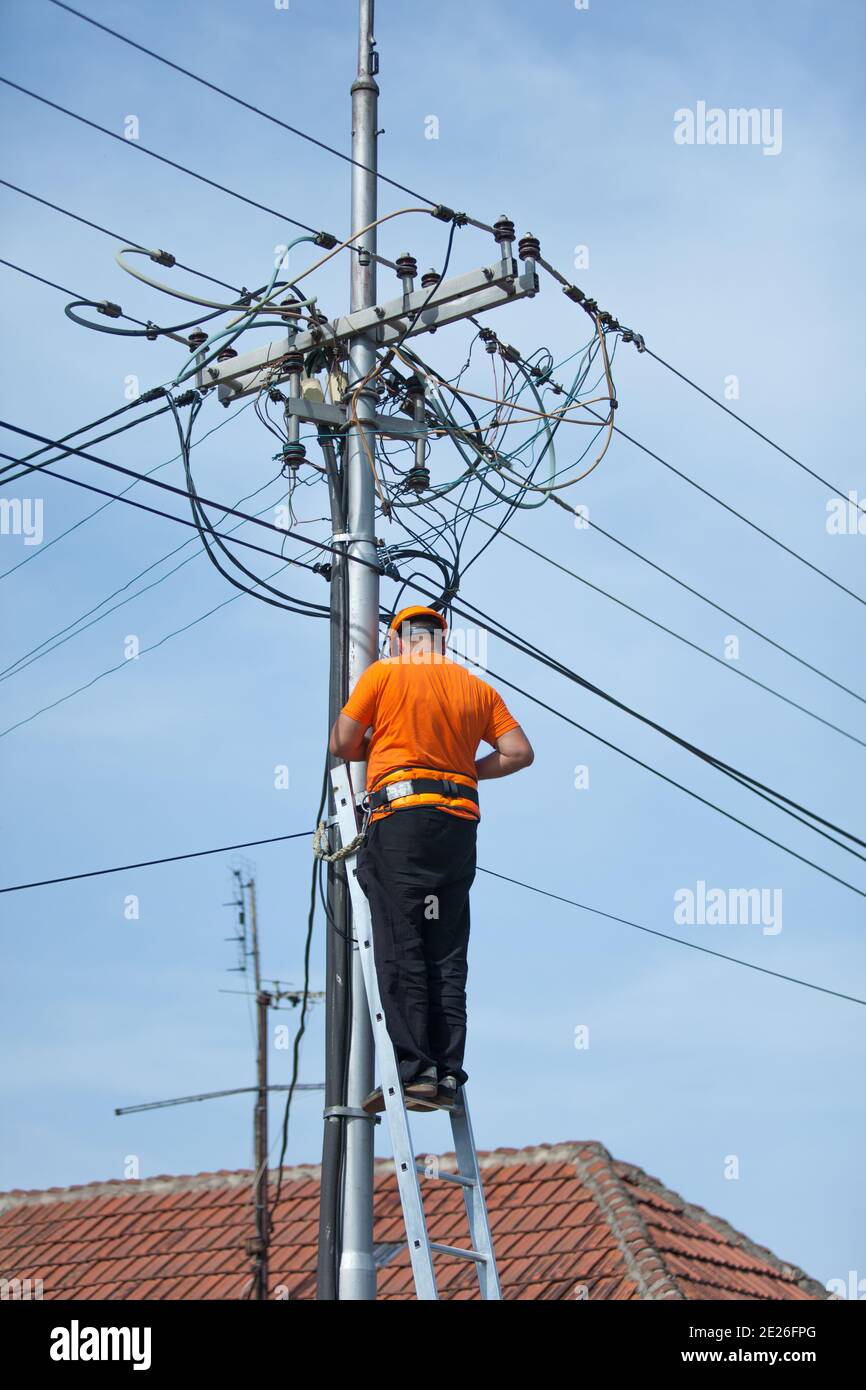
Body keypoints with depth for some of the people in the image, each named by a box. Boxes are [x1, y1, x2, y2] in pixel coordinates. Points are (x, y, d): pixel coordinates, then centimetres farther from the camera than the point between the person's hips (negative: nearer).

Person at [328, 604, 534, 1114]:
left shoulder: (385, 674, 4)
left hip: (402, 813, -4)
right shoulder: (477, 687, 16)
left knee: (400, 949, -7)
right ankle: (448, 1077, 1)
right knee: (448, 955, 6)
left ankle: (414, 1072, -15)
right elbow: (519, 752, 11)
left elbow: (342, 744, 3)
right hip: (460, 821, 5)